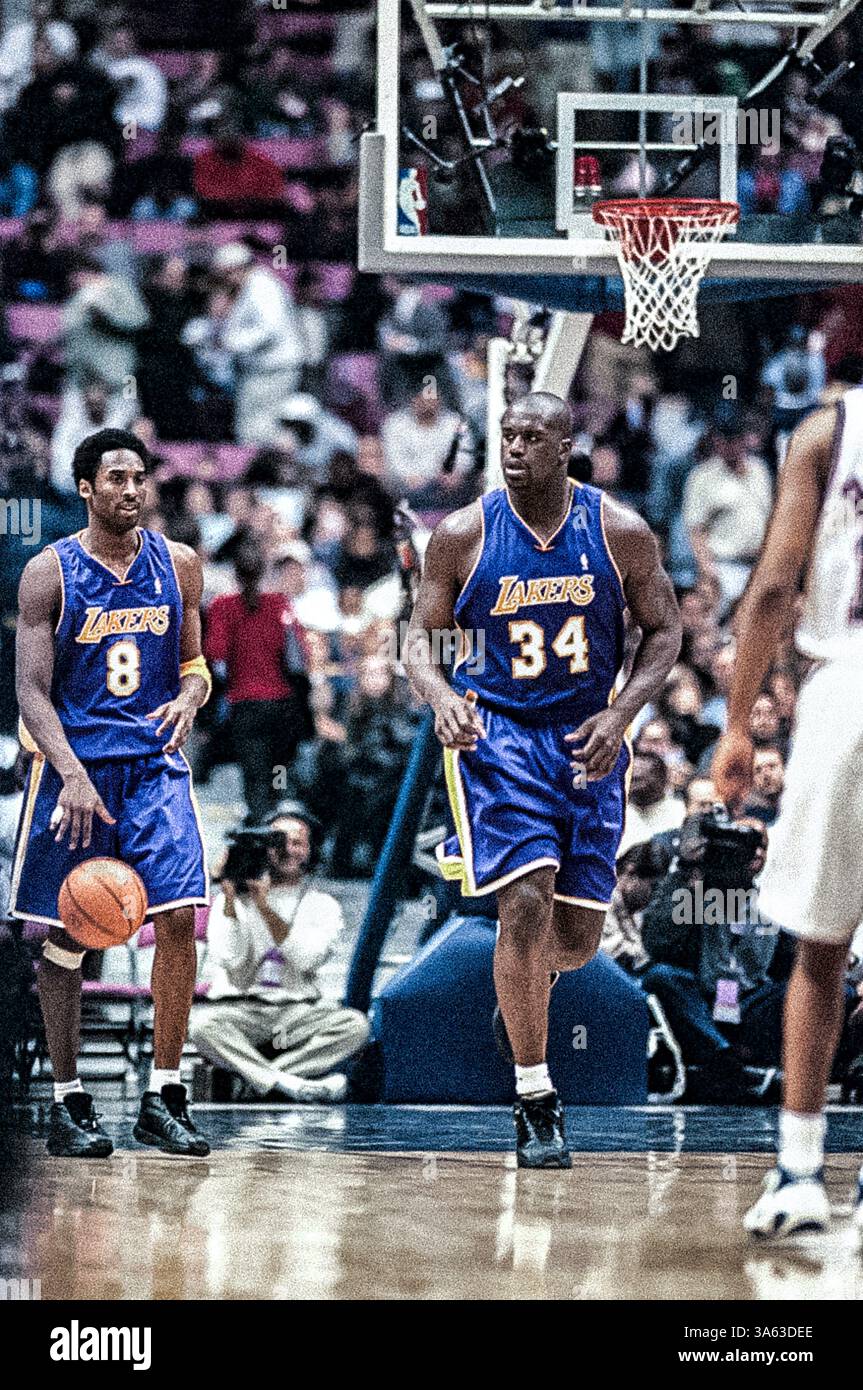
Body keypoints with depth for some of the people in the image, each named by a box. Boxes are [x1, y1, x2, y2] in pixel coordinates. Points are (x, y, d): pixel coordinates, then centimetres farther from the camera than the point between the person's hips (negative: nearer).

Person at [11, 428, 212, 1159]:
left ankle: (164, 1098, -3)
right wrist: (73, 775, -21)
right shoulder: (50, 572, -5)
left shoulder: (178, 564, 5)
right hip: (74, 765, -2)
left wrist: (189, 699, -9)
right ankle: (68, 1103, 13)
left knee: (179, 917, -11)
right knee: (67, 935, 3)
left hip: (156, 763, 2)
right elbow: (32, 692, -8)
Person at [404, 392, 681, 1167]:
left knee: (578, 936, 4)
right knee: (526, 904, -19)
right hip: (495, 734, -2)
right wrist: (439, 696, -21)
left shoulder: (620, 533, -6)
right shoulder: (463, 535, -7)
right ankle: (536, 1104, -9)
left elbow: (664, 631, 3)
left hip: (587, 742, 2)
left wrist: (621, 713, -12)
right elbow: (422, 635, 0)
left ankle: (522, 986, 43)